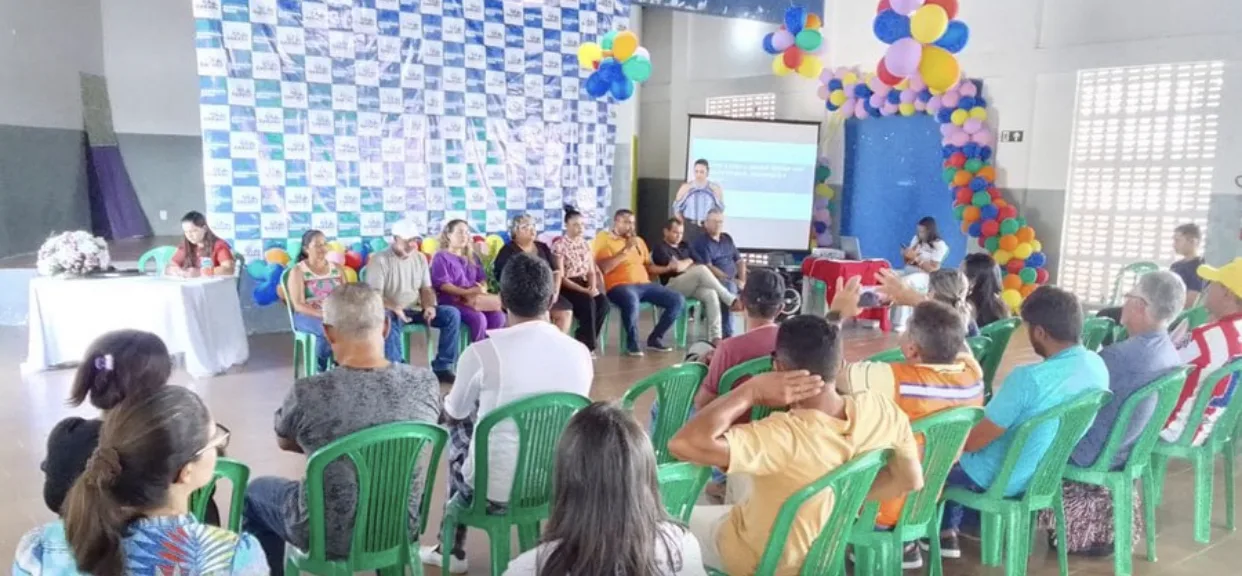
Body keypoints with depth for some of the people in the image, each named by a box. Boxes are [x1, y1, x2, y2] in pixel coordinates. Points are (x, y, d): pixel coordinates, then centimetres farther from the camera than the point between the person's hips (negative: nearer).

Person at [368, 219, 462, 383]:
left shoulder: (420, 258, 10)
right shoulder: (379, 260, -8)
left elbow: (427, 289, 11)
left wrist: (430, 306, -13)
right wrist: (395, 308, -33)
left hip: (415, 310, 6)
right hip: (392, 311, -5)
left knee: (452, 314, -15)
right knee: (389, 319, -42)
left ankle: (442, 367, -13)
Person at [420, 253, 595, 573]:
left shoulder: (482, 352, -18)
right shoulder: (580, 352, -7)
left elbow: (452, 414, 1)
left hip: (497, 490, -4)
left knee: (459, 431, 27)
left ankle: (453, 550, 38)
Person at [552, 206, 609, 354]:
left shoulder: (585, 244, 13)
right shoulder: (559, 245, -8)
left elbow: (592, 271, 11)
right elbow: (560, 277, -13)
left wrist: (592, 287, -12)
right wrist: (584, 291, -19)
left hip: (584, 283, 6)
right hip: (566, 287, -6)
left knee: (603, 301, -23)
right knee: (588, 303, -32)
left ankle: (583, 342, -11)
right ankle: (587, 344, -17)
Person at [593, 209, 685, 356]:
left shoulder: (638, 240, 23)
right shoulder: (603, 239, 2)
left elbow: (648, 265, 25)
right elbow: (603, 267, -12)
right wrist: (625, 250, -13)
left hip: (644, 284, 7)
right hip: (619, 285, -7)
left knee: (678, 300, -9)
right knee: (631, 301, -41)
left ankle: (655, 338, 3)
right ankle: (632, 342, -17)